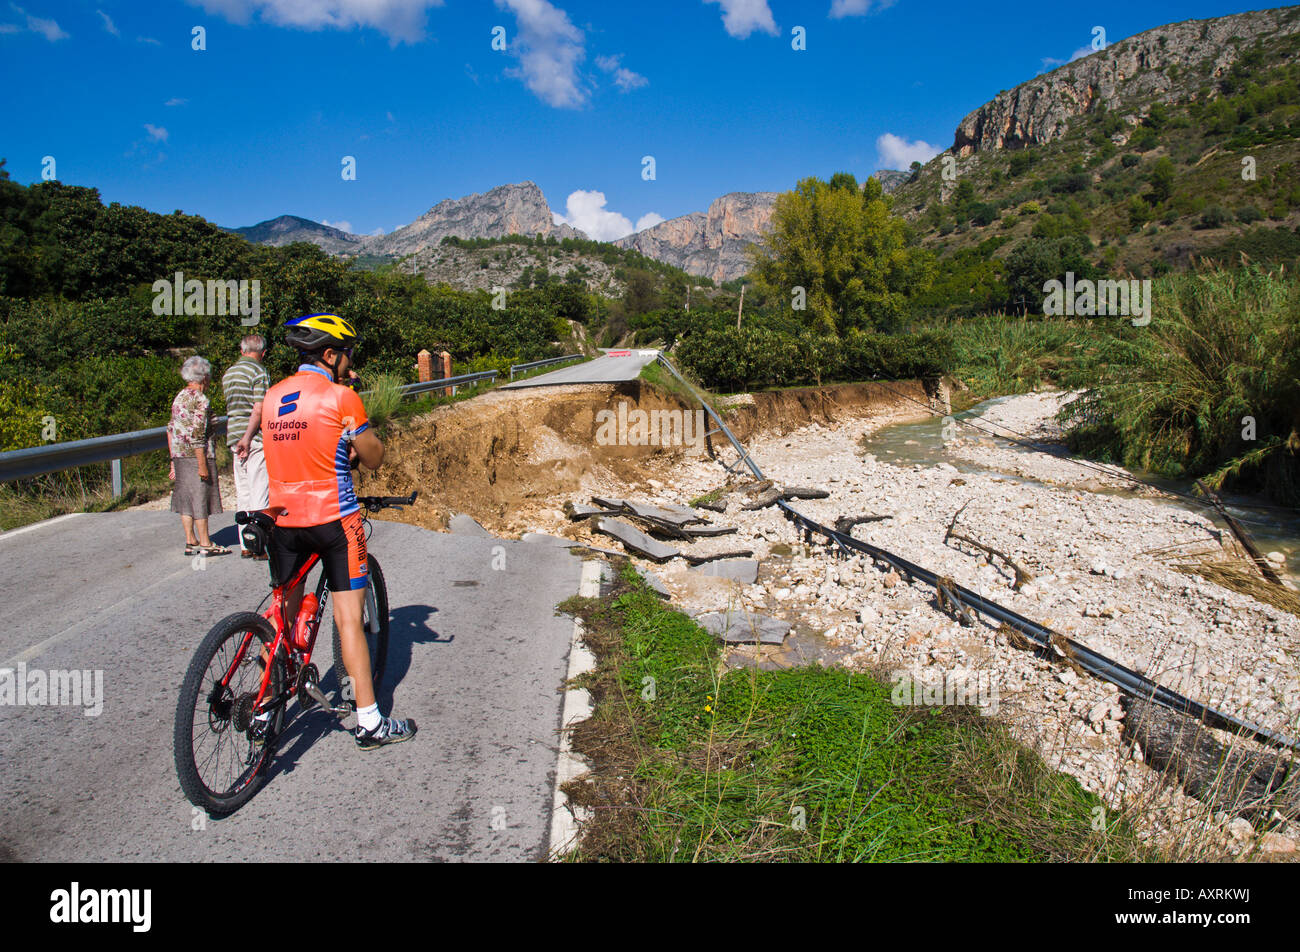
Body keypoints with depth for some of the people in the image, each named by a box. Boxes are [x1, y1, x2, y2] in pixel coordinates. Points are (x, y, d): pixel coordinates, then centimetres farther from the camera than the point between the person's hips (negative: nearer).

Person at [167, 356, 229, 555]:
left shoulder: (179, 397, 13)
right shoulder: (200, 399, -14)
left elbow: (170, 430, 16)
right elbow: (197, 435, -20)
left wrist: (174, 461, 20)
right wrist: (202, 464, -19)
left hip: (180, 455, 8)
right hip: (197, 456, -8)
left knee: (186, 498, 11)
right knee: (201, 500, -2)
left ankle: (191, 542, 16)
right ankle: (205, 544, 4)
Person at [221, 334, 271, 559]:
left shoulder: (228, 373, 16)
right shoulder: (259, 372, -9)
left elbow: (232, 408, 19)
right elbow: (258, 410, -16)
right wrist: (247, 438, -15)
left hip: (234, 437, 7)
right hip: (255, 438, -7)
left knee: (242, 493, 11)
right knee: (260, 492, -4)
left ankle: (245, 545, 15)